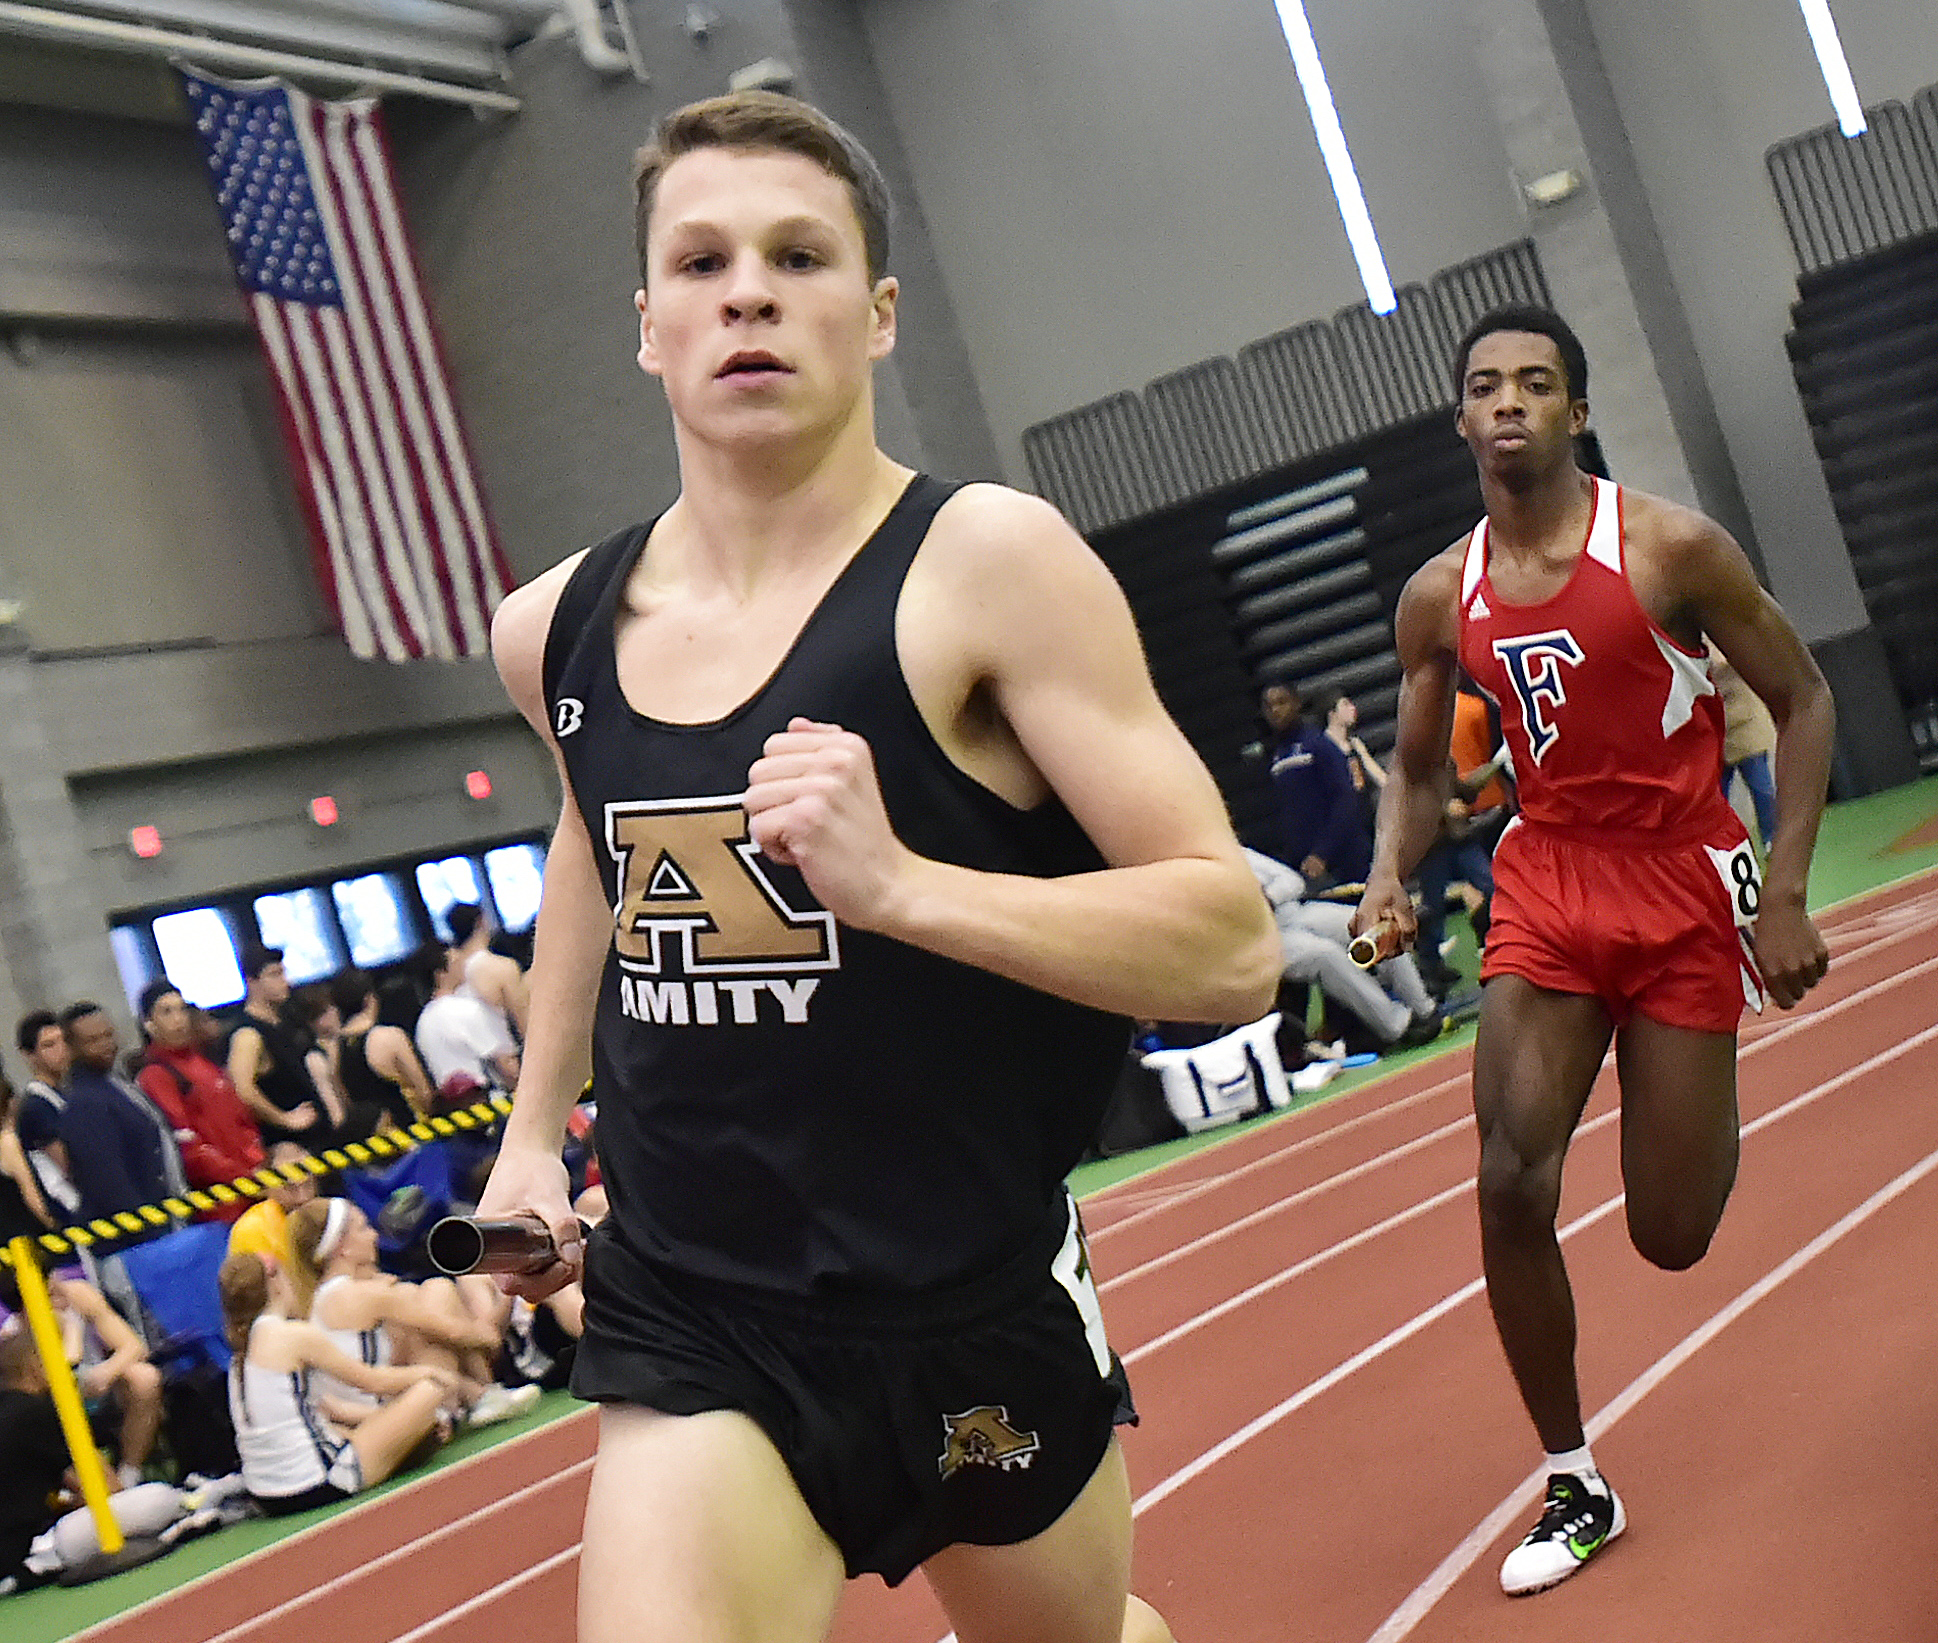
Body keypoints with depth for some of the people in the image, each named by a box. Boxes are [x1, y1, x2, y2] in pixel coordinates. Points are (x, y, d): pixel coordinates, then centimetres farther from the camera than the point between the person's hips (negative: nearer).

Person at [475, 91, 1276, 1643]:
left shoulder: (985, 565, -16)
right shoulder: (560, 630, 0)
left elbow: (1232, 949, -21)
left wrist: (898, 884, -32)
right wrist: (535, 1124, 19)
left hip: (976, 1322, -2)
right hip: (690, 1334, 3)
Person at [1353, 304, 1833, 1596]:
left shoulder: (1670, 548, -11)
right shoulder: (1441, 598, 0)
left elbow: (1802, 699, -5)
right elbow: (1421, 771, 12)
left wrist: (1787, 894, -12)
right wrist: (1390, 876, -8)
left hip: (1683, 885, -3)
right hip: (1546, 886, 3)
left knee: (1671, 1236, 1)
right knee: (1512, 1182, -13)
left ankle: (1707, 1103, 41)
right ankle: (1577, 1487, 5)